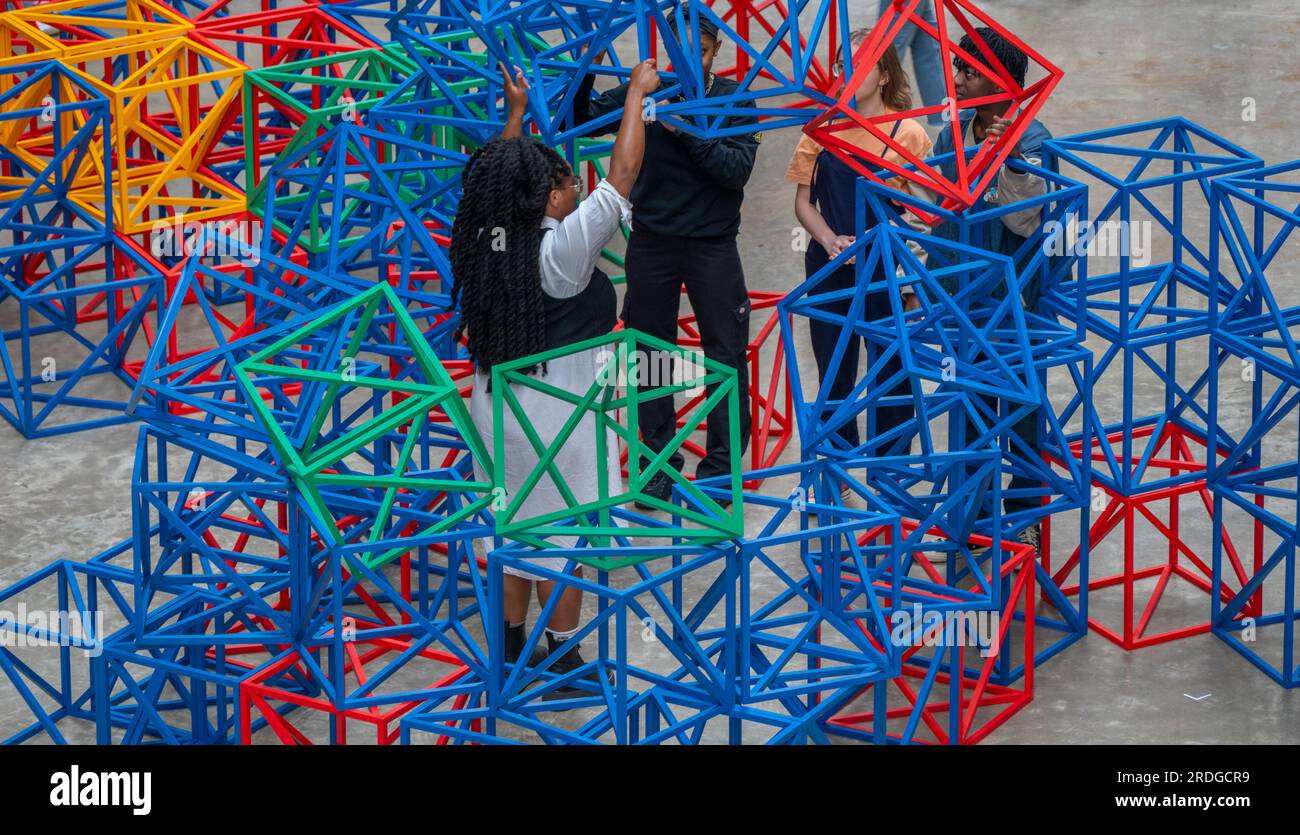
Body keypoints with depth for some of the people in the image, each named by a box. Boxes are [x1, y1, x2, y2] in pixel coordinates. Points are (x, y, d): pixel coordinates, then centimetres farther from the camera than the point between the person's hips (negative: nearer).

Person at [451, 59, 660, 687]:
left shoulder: (485, 237, -5)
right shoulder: (563, 248, -21)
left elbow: (500, 175, 14)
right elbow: (622, 176, -17)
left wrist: (516, 114, 26)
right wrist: (637, 93, -7)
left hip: (495, 403, 6)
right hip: (554, 413, -6)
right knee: (560, 534, 6)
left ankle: (511, 646, 27)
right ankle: (564, 663, 15)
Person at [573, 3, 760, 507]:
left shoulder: (734, 100, -4)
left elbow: (738, 169, -16)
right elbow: (577, 122, -2)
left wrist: (685, 130, -25)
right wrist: (585, 70, -18)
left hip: (712, 244, -1)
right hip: (651, 243, 1)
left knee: (726, 357, 1)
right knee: (650, 353, 7)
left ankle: (721, 465, 10)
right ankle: (661, 461, 18)